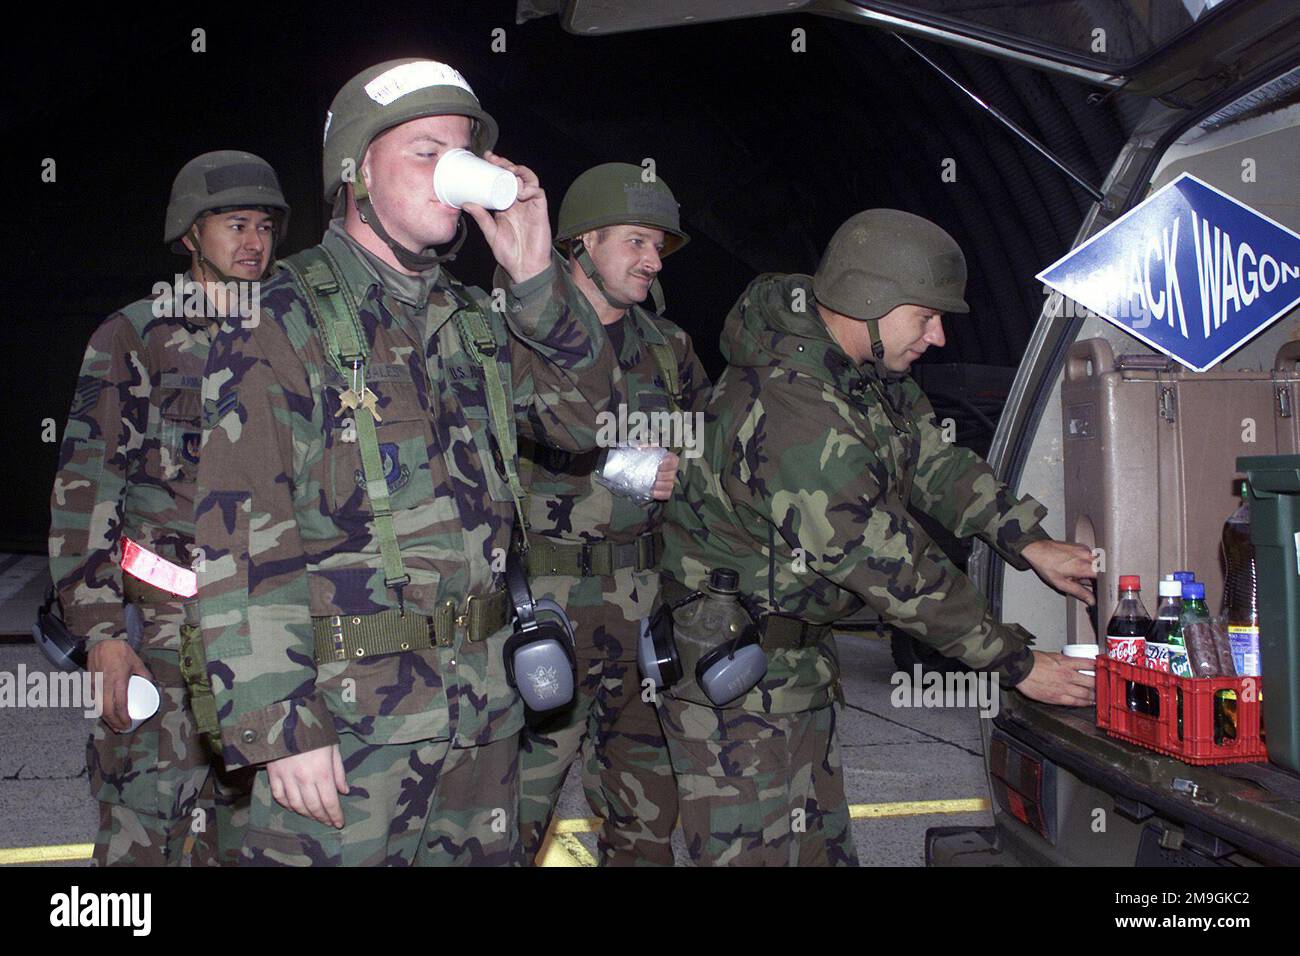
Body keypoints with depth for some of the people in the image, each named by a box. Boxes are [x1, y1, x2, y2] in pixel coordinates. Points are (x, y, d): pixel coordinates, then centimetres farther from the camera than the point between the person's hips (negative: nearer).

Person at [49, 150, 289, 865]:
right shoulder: (133, 337, 1)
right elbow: (83, 490, -5)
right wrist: (100, 631, -13)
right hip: (160, 621, -4)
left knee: (244, 817, 11)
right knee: (148, 827, -6)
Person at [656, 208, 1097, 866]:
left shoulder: (865, 368, -2)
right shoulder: (797, 417, -32)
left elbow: (932, 460, 11)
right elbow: (896, 571, -27)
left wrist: (1029, 543, 0)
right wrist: (1016, 664, -17)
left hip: (799, 648, 10)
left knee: (820, 836, 18)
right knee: (756, 848, 0)